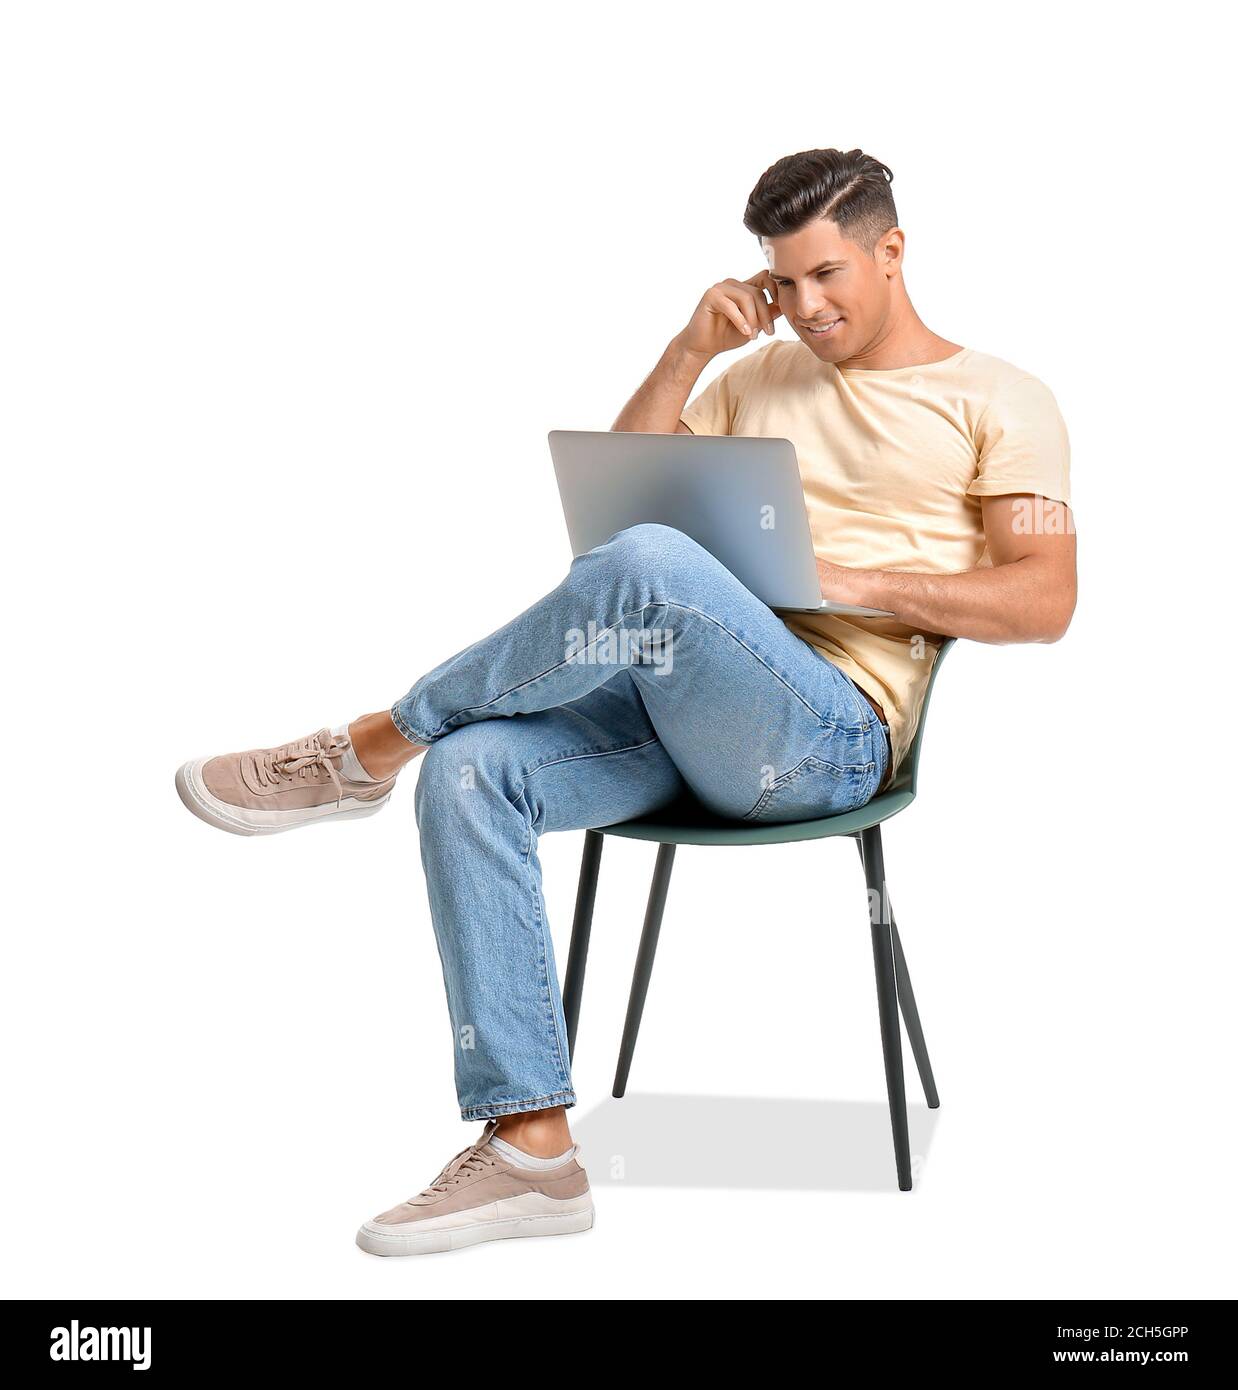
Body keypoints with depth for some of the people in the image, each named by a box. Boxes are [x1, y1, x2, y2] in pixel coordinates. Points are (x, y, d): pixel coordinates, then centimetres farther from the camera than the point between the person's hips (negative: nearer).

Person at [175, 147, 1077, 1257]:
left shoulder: (1000, 402, 9)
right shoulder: (762, 376, 26)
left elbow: (1045, 600, -2)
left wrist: (862, 582, -11)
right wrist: (691, 350, 10)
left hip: (828, 737, -6)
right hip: (679, 713, 6)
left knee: (648, 564, -35)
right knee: (467, 772, -23)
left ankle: (370, 749, -16)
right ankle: (531, 1148, -20)